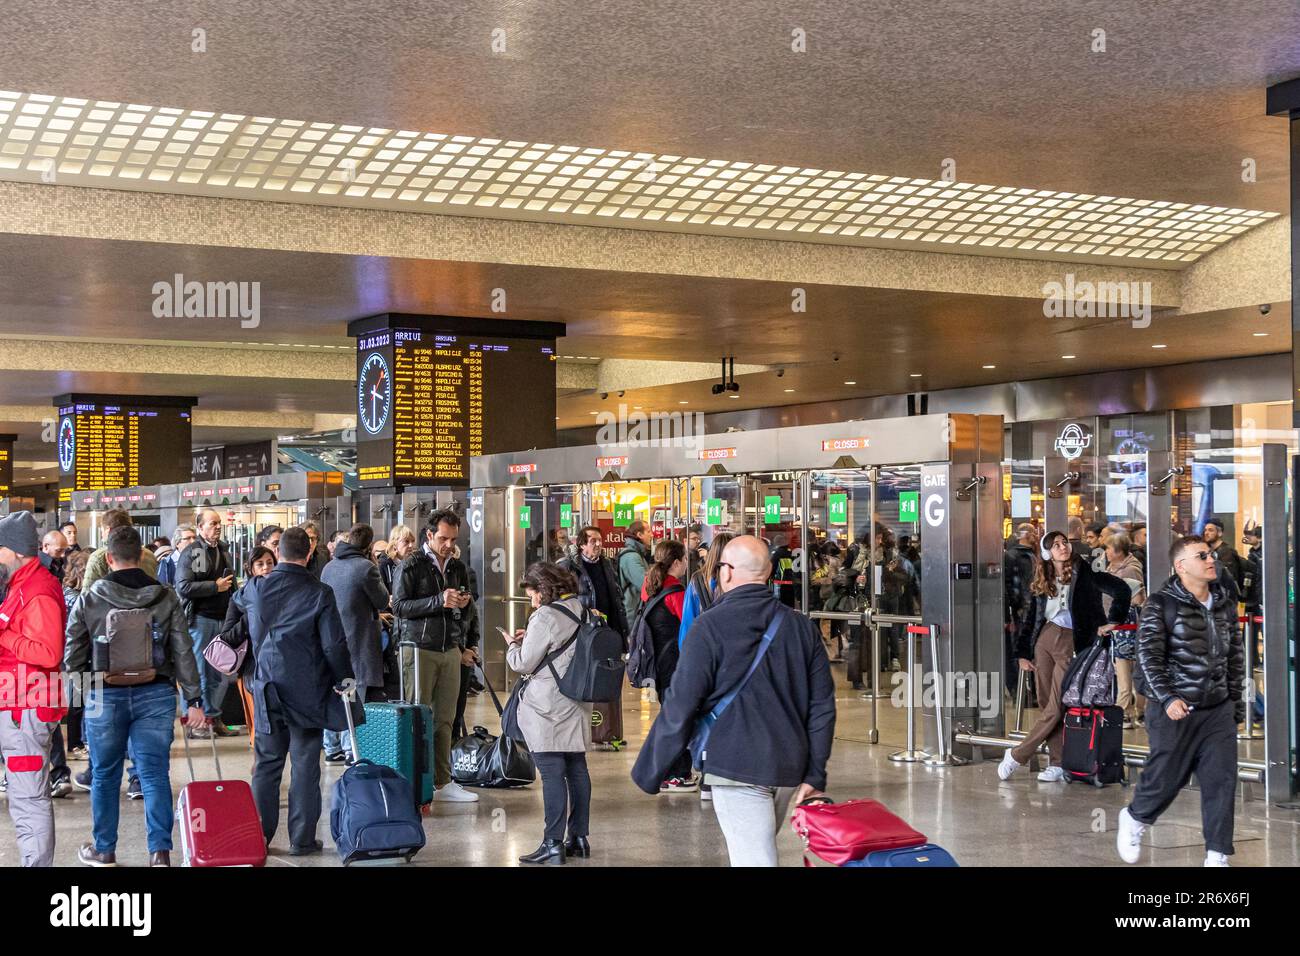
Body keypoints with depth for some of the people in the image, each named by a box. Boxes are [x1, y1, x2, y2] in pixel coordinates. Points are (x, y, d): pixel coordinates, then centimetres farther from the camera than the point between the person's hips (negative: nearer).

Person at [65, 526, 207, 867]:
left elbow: (73, 655, 0)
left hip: (105, 697, 0)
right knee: (155, 775, 3)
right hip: (155, 694, 0)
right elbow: (183, 653, -2)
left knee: (105, 776, 14)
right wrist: (193, 700, 3)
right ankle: (160, 851, -4)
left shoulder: (88, 600, -5)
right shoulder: (166, 598, -3)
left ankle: (104, 850, 26)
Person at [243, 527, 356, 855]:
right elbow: (334, 645, -10)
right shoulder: (320, 594, -10)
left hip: (267, 687, 3)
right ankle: (302, 838, 7)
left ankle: (258, 834, 14)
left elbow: (250, 636, 14)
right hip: (307, 689, -3)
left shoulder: (255, 588, -1)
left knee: (267, 762, 11)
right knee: (305, 763, 4)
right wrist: (344, 681, 2)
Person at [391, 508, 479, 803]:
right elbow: (399, 606, -11)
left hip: (450, 650, 5)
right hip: (419, 649, -5)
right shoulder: (412, 566, -3)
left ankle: (443, 781, 10)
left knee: (445, 718, 5)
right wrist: (438, 601, -19)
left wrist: (465, 605, -2)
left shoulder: (457, 568, 15)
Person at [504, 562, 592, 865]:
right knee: (577, 769, 12)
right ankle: (580, 837, 18)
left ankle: (553, 844, -7)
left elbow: (523, 664, -11)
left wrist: (513, 645, 9)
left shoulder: (546, 616, -15)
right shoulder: (583, 611, 9)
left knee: (552, 774, -7)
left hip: (548, 710, -8)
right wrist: (529, 639, 14)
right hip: (577, 706, 8)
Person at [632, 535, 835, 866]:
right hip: (790, 768, 6)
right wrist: (815, 775, 12)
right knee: (759, 848, 23)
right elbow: (822, 706, 7)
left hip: (737, 768, -6)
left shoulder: (710, 626, -9)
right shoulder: (801, 627, 7)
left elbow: (680, 708, -10)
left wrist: (648, 772, -1)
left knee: (753, 860, -7)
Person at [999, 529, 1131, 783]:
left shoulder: (1084, 573, -5)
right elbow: (1031, 618, 14)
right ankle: (1057, 764, 9)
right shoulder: (1043, 582, 10)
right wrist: (1023, 653, 12)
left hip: (1071, 643, -5)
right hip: (1044, 639, 5)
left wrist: (1112, 622, -8)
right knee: (1045, 704, 4)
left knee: (1055, 707, -7)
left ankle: (1017, 756, 3)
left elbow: (1121, 590, -8)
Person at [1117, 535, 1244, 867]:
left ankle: (1217, 857, 7)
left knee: (1222, 781, -1)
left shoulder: (1225, 602, 9)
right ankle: (1134, 819, 34)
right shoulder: (1161, 604, -8)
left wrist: (1236, 701, 17)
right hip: (1175, 710, -4)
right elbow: (1149, 655, -14)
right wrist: (1167, 698, -24)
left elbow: (1235, 655, 17)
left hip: (1218, 710, 5)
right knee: (1166, 777, 4)